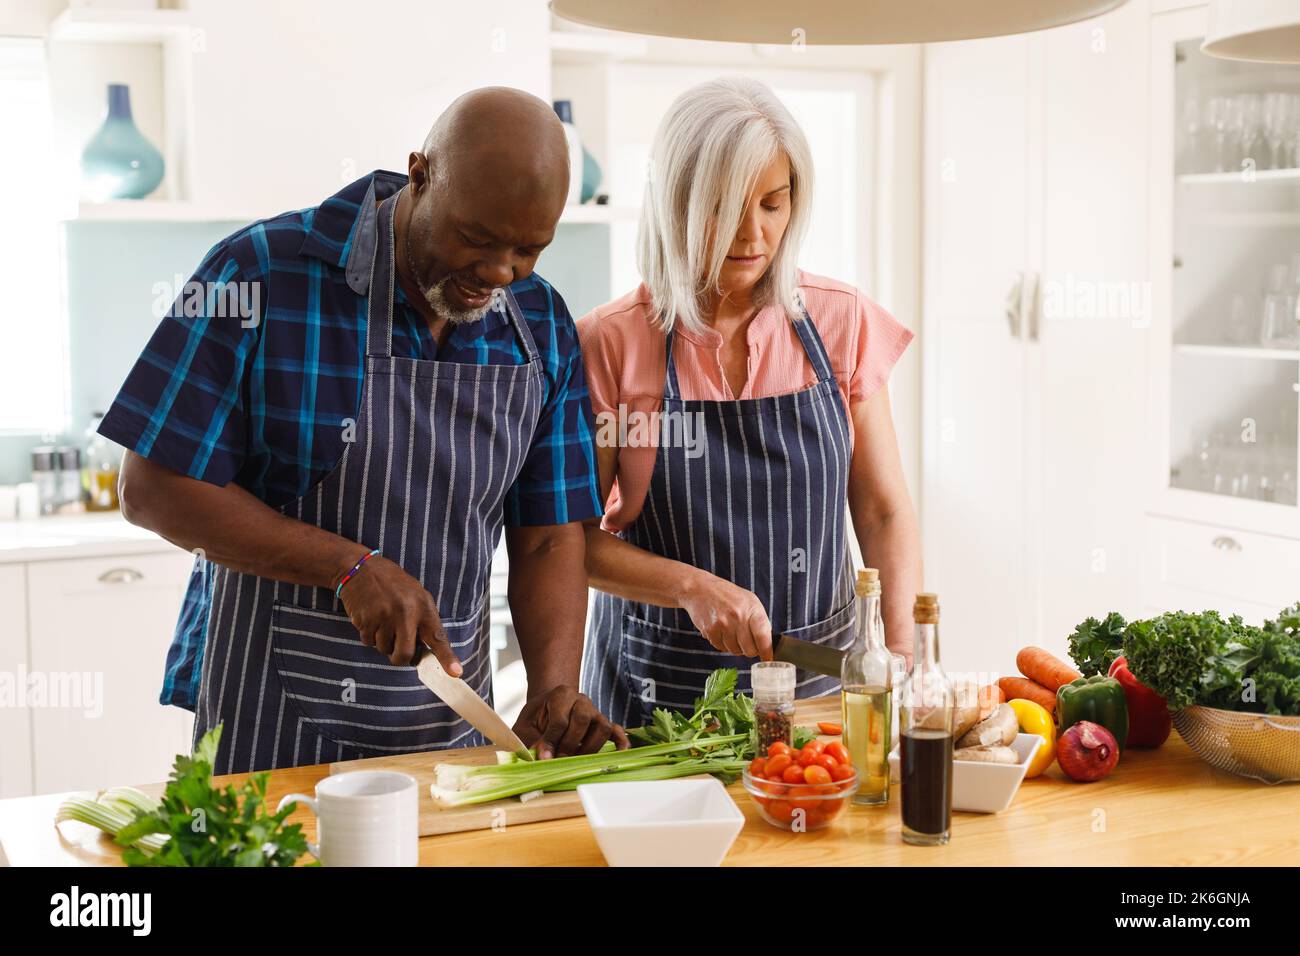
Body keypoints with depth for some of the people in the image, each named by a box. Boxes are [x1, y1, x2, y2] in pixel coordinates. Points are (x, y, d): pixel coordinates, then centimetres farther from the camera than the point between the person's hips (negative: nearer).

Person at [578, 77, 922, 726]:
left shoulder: (842, 322, 0)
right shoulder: (613, 343, -7)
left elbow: (884, 512, 3)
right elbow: (572, 537, -4)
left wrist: (902, 651, -11)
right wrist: (695, 587, -18)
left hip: (819, 672, 2)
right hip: (660, 687, -1)